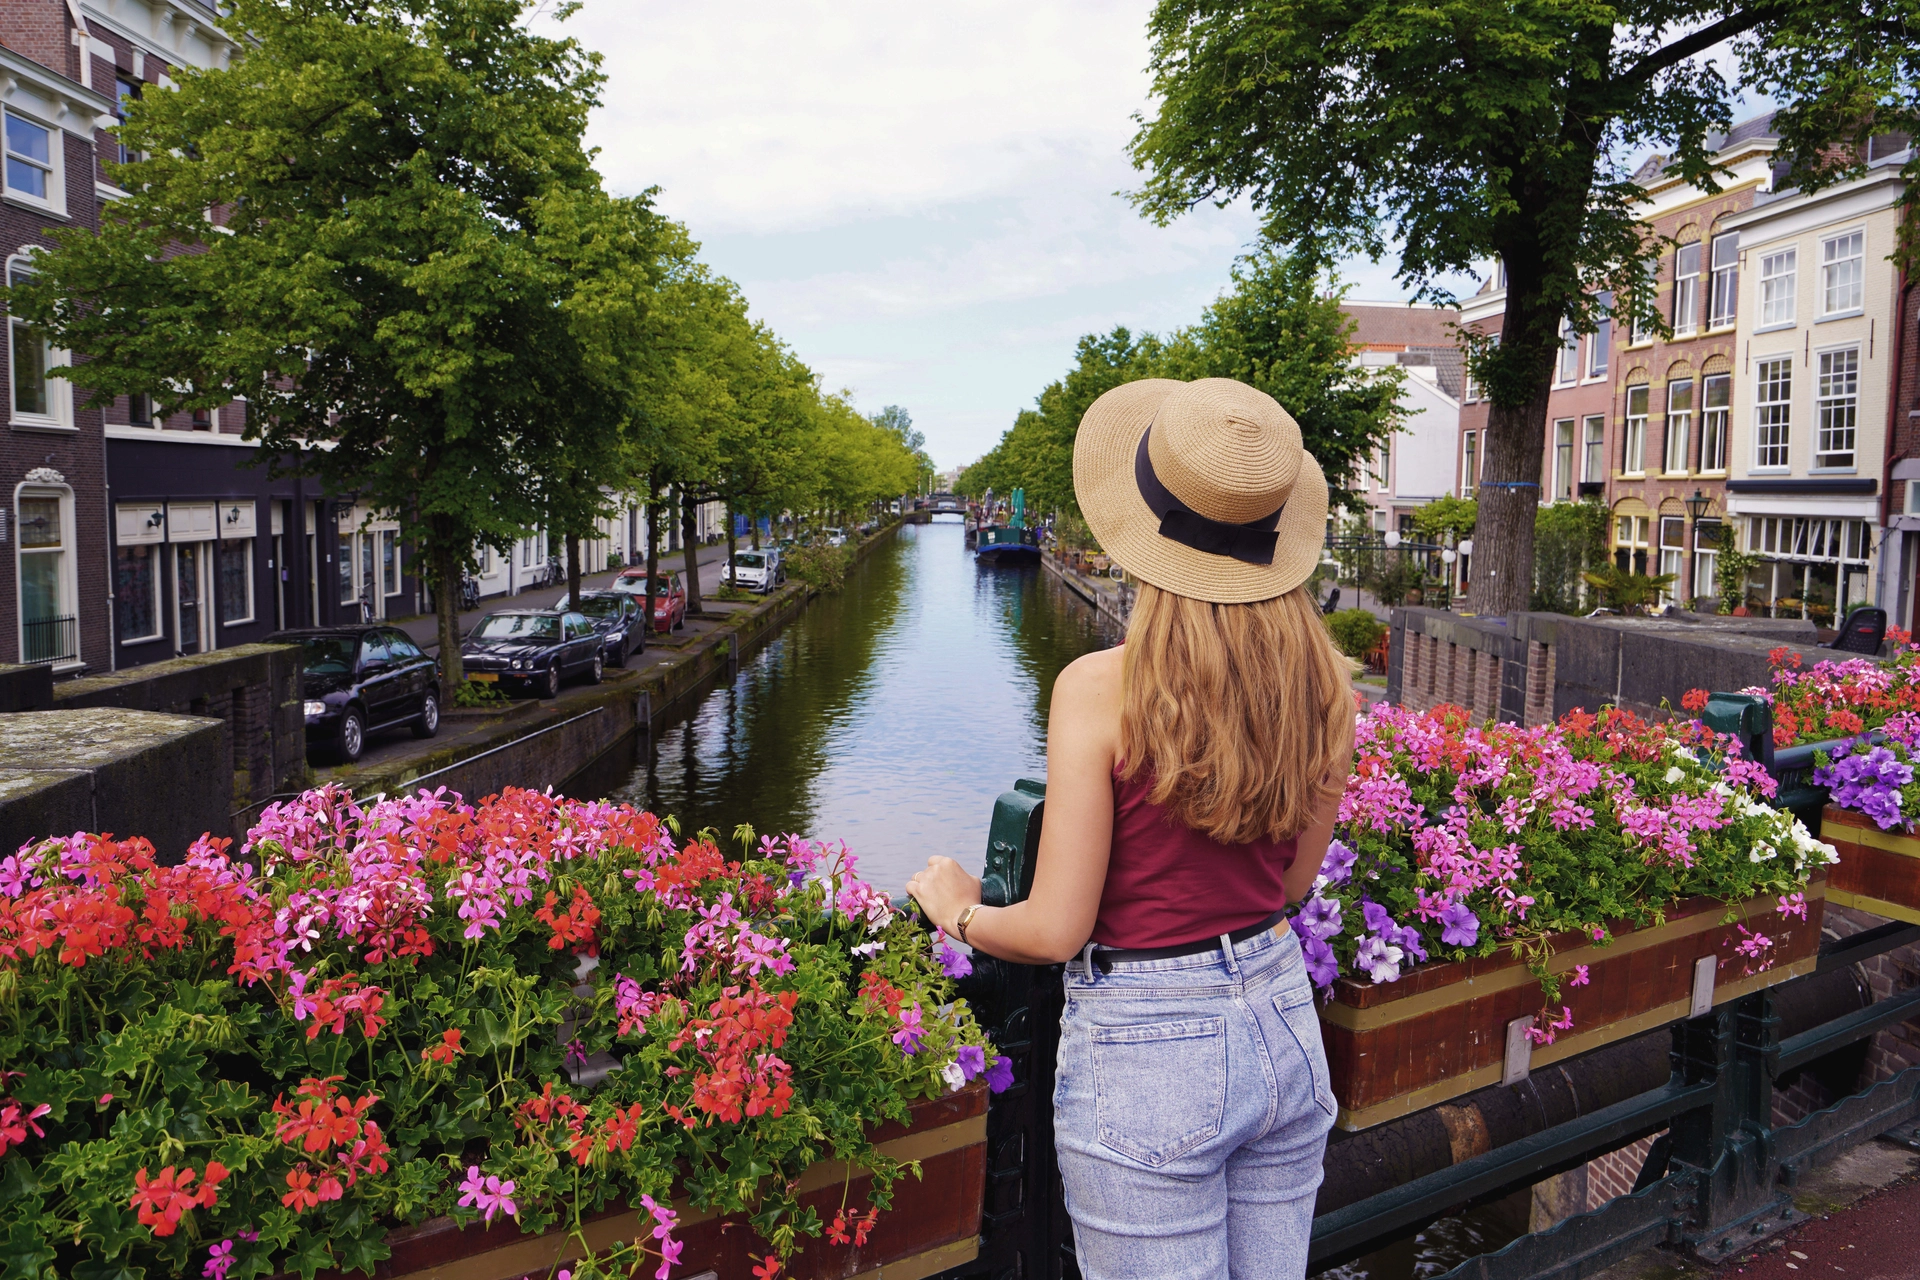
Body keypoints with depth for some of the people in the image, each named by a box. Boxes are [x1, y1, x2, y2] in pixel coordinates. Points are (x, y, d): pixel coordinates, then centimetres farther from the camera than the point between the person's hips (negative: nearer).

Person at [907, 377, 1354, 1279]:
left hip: (1144, 1053, -5)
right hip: (1285, 1023, 6)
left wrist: (956, 909, 4)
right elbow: (1292, 883, 7)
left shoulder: (1101, 689, -21)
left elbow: (1055, 931, -16)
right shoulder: (1324, 683, -6)